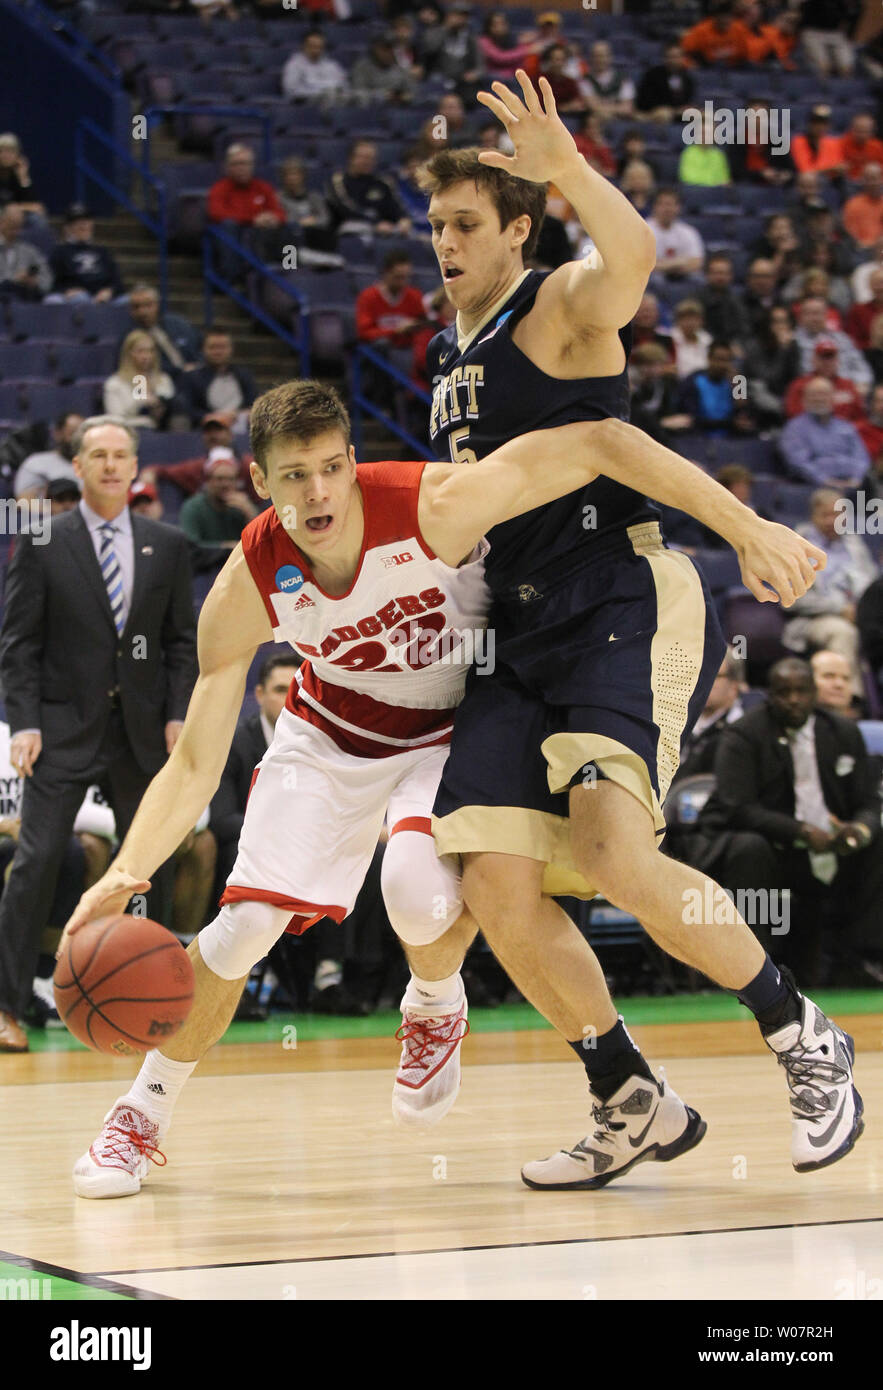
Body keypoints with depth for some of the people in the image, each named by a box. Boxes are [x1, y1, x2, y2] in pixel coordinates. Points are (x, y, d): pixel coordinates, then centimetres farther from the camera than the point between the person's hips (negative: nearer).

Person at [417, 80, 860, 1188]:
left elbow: (634, 259, -30)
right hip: (518, 632, 8)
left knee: (614, 853, -27)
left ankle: (800, 1036, -7)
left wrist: (568, 168, -45)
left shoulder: (563, 306, -4)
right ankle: (633, 1107, 10)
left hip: (623, 606, -8)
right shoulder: (450, 356, 19)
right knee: (496, 890, -6)